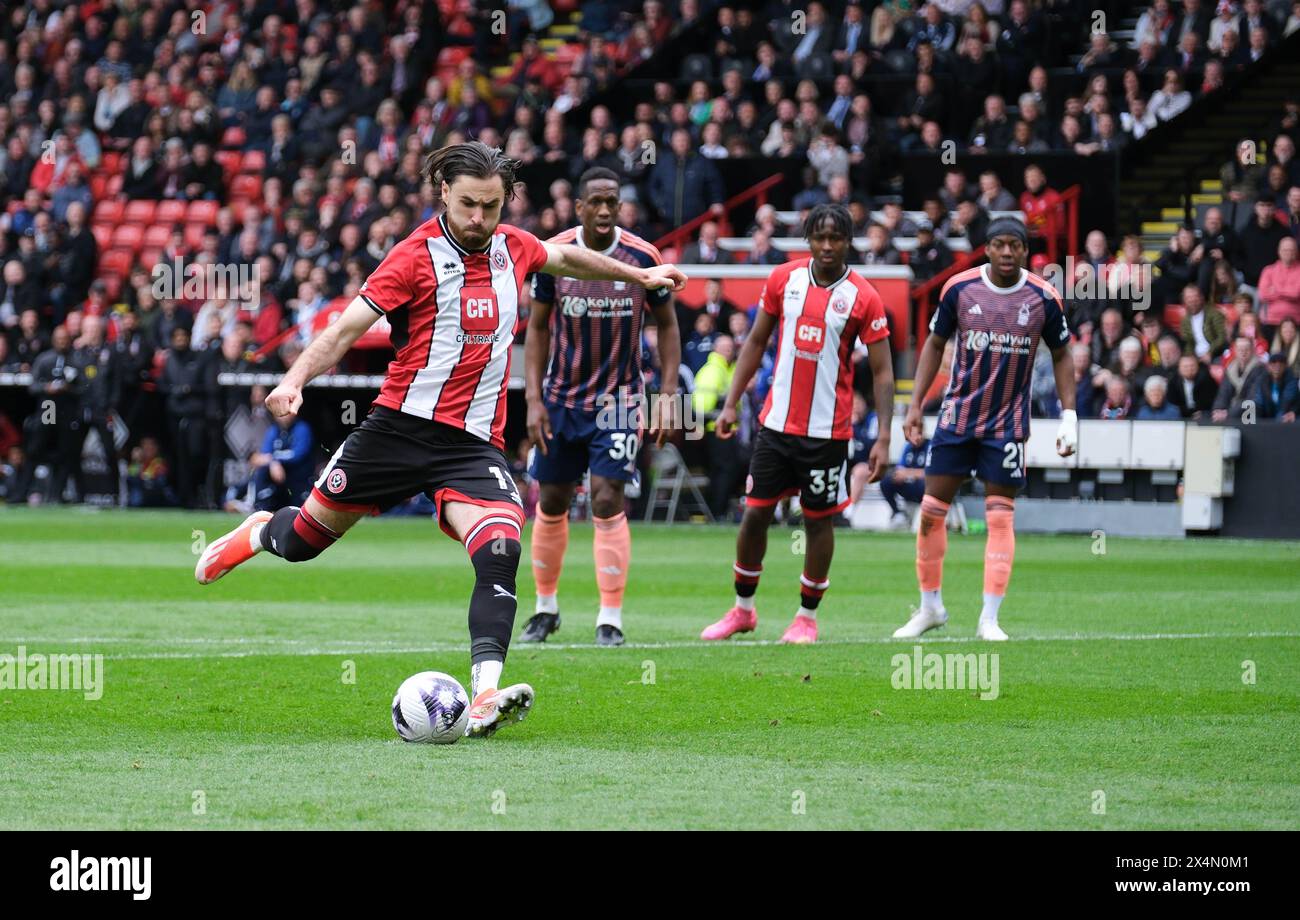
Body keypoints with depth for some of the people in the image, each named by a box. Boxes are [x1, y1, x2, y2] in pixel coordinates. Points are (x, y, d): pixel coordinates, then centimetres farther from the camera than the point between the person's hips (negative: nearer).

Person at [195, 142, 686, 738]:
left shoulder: (512, 247, 7)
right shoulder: (416, 256, -10)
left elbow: (566, 257, 30)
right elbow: (347, 327, -14)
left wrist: (639, 276, 42)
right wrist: (294, 381, -28)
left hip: (474, 443, 3)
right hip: (402, 423, -3)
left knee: (500, 552, -23)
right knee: (305, 540, 10)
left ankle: (485, 698, -32)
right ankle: (259, 533, 48)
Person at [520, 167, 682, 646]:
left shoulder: (643, 258, -10)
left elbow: (666, 324, 3)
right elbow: (537, 328, 3)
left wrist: (667, 395, -5)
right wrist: (534, 399, -5)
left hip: (618, 400, -2)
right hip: (561, 399, 2)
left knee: (607, 501, -12)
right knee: (551, 503, 9)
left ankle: (610, 619, -6)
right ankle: (545, 607, 26)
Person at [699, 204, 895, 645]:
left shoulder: (863, 297, -7)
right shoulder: (783, 278, 2)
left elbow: (882, 371, -5)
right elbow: (756, 342, 11)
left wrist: (883, 438, -12)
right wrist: (731, 403, 6)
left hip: (828, 430, -3)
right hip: (776, 422, 3)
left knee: (819, 520, 4)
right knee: (755, 513, 4)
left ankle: (807, 617, 16)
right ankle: (742, 609, 19)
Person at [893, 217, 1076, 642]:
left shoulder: (1044, 299, -6)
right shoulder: (959, 288, -5)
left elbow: (1062, 355, 7)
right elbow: (935, 343, 7)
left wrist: (1069, 415, 0)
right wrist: (915, 404, 2)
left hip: (1008, 423, -1)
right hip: (958, 414, 1)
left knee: (1000, 517, -5)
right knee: (931, 510, 0)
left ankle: (989, 619, 0)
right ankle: (930, 608, 16)